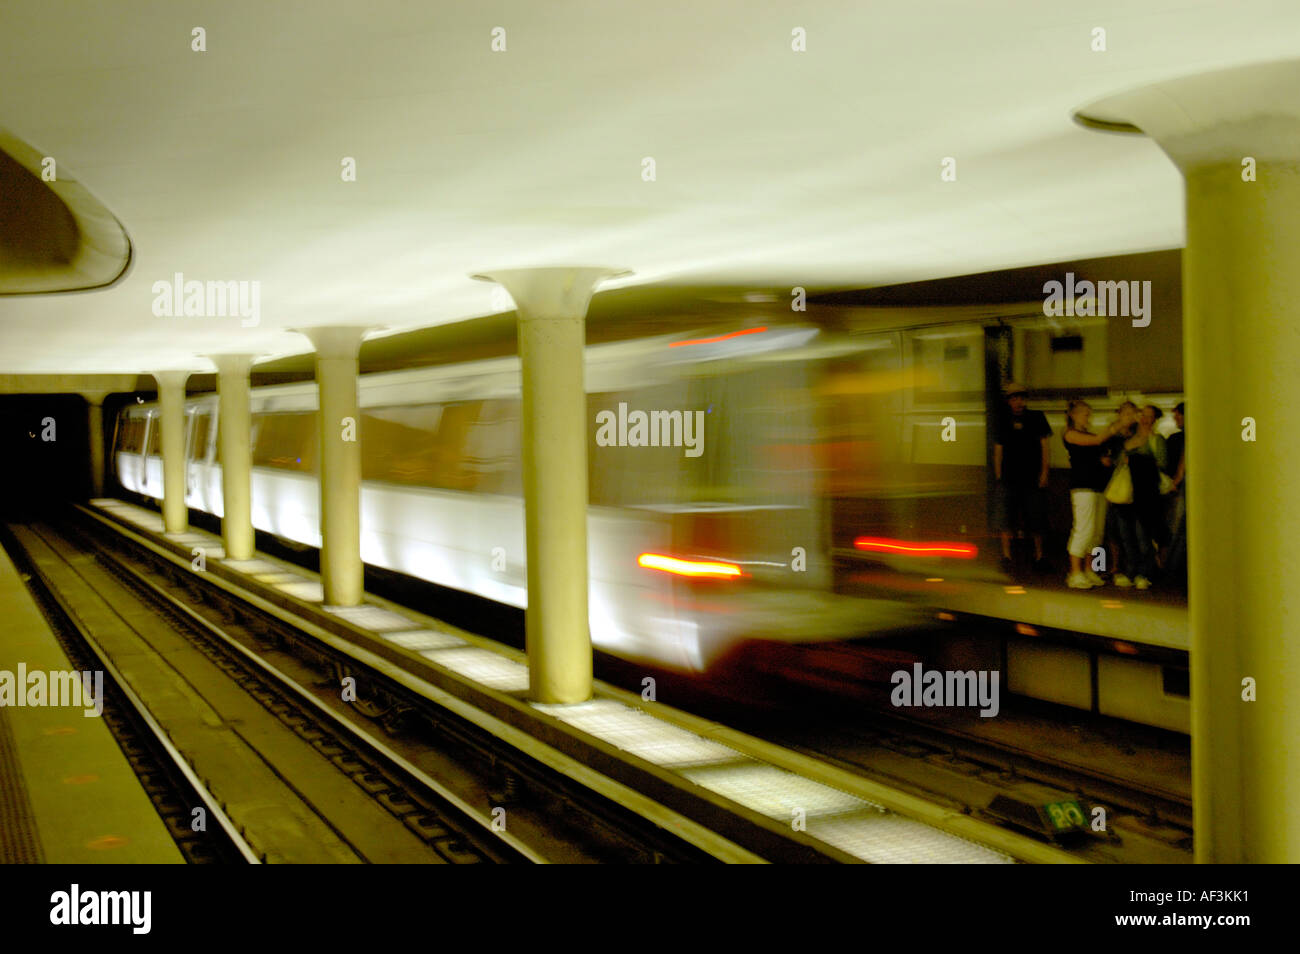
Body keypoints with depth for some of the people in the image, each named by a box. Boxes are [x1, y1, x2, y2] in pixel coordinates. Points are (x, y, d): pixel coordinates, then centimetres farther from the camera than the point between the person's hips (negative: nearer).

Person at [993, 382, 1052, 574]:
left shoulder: (1037, 418, 6)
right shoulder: (1002, 421, 10)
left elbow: (1045, 446, 4)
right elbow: (998, 450, 11)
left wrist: (1044, 473, -4)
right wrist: (998, 476, 4)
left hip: (1032, 477, -1)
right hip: (1009, 477, 1)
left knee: (1036, 517, 1)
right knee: (1006, 516, -5)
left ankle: (1038, 555, 12)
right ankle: (1007, 555, 1)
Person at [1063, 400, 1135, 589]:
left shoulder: (1089, 435, 21)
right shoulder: (1070, 434, -3)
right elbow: (1098, 440, -14)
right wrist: (1119, 424, -13)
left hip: (1099, 486, 8)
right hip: (1083, 486, -8)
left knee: (1098, 531, 7)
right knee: (1084, 529, -11)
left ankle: (1089, 571, 14)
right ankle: (1075, 573, -7)